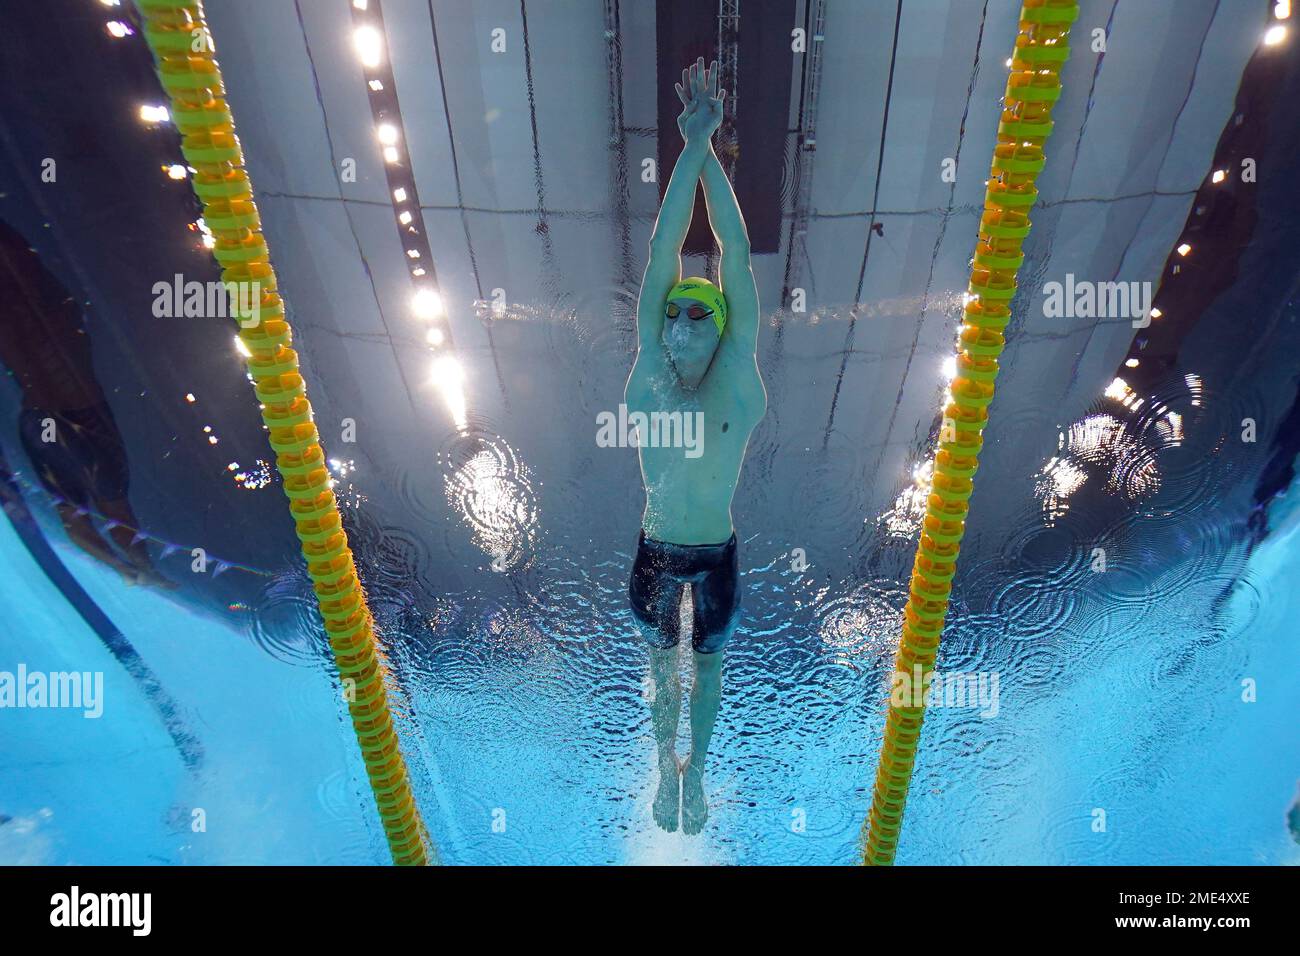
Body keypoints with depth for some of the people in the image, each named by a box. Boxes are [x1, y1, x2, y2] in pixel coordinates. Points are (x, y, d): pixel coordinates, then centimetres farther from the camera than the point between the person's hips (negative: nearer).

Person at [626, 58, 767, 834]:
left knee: (708, 665, 20)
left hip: (718, 555, 0)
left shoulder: (738, 383, -15)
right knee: (662, 664, 21)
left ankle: (697, 770, 46)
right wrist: (691, 145, -19)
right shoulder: (649, 376, -15)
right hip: (656, 553, 1)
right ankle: (667, 766, 47)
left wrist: (711, 152, -20)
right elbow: (664, 253, -18)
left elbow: (738, 258, -20)